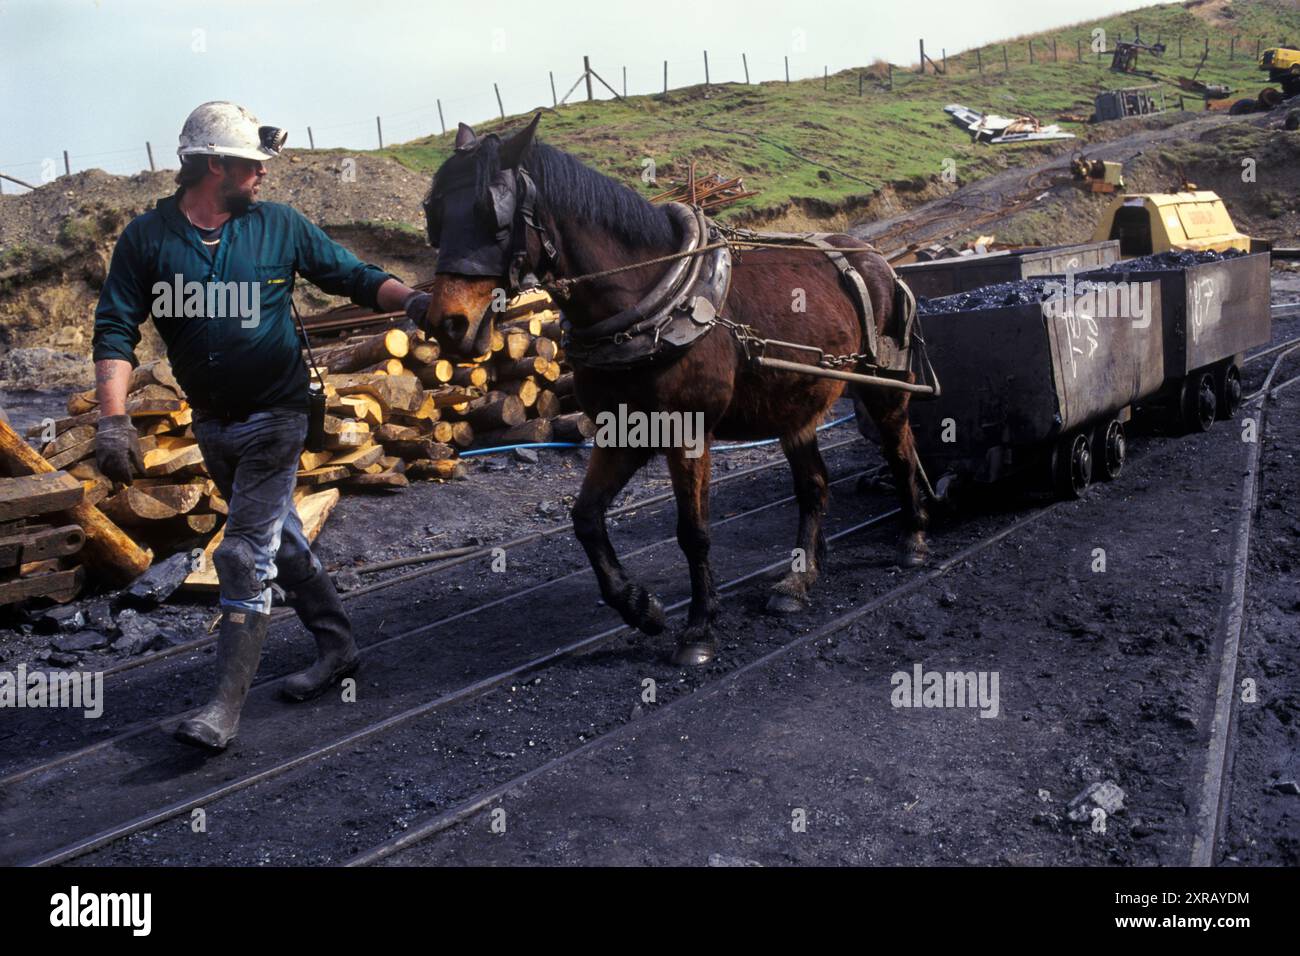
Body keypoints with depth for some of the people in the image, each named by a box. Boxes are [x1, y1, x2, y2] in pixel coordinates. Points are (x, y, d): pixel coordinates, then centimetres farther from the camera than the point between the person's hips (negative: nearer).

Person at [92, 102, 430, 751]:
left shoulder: (279, 226, -6)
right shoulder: (148, 237, -5)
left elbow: (353, 277, -2)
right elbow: (116, 331, -8)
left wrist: (411, 301, -21)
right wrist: (113, 419, -20)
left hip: (275, 417, -3)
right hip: (211, 423, 4)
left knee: (246, 556, -7)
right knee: (279, 538, 16)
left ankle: (226, 704, -1)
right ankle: (337, 646, 33)